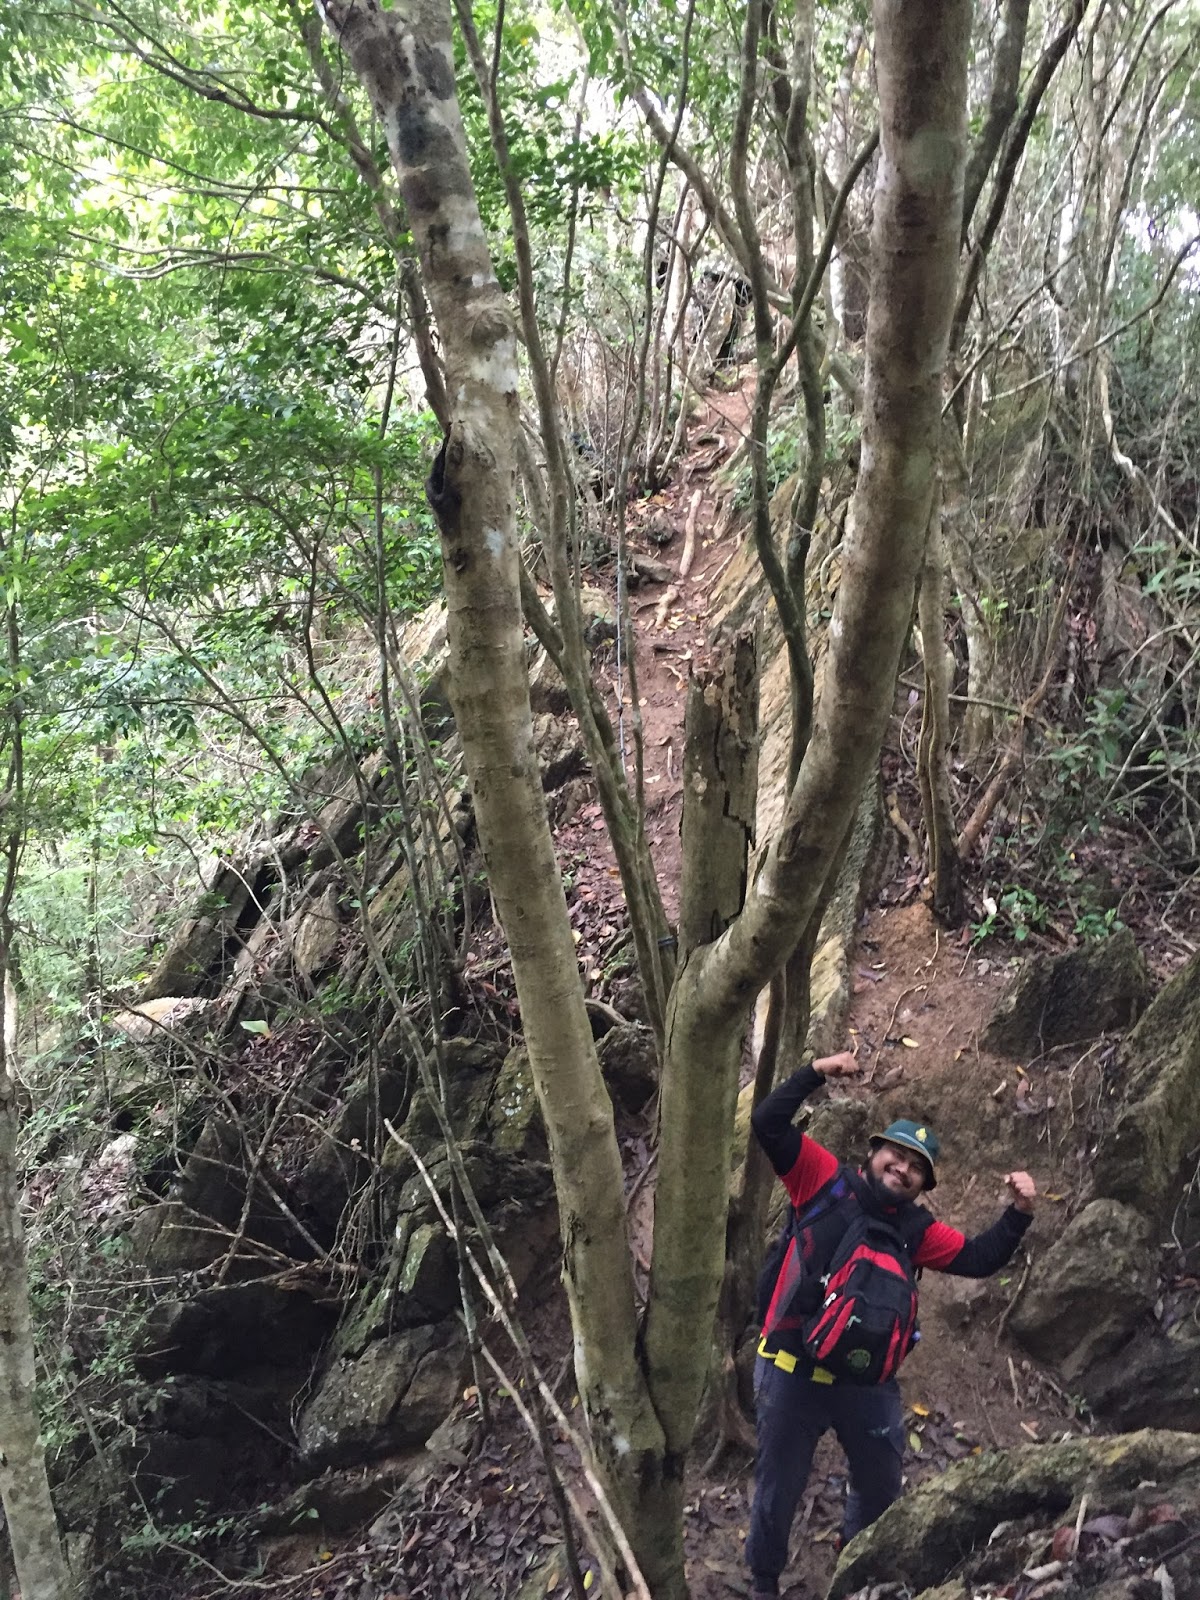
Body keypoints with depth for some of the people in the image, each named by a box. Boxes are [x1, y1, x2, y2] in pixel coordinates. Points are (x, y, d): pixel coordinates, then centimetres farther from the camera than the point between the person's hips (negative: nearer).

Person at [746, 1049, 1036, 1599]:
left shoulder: (916, 1230, 6)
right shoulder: (826, 1182, -5)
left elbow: (979, 1258, 4)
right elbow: (769, 1125, -12)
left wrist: (1019, 1213, -7)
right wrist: (815, 1072, -18)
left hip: (870, 1385, 4)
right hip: (793, 1373, -4)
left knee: (881, 1487, 22)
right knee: (779, 1487, 11)